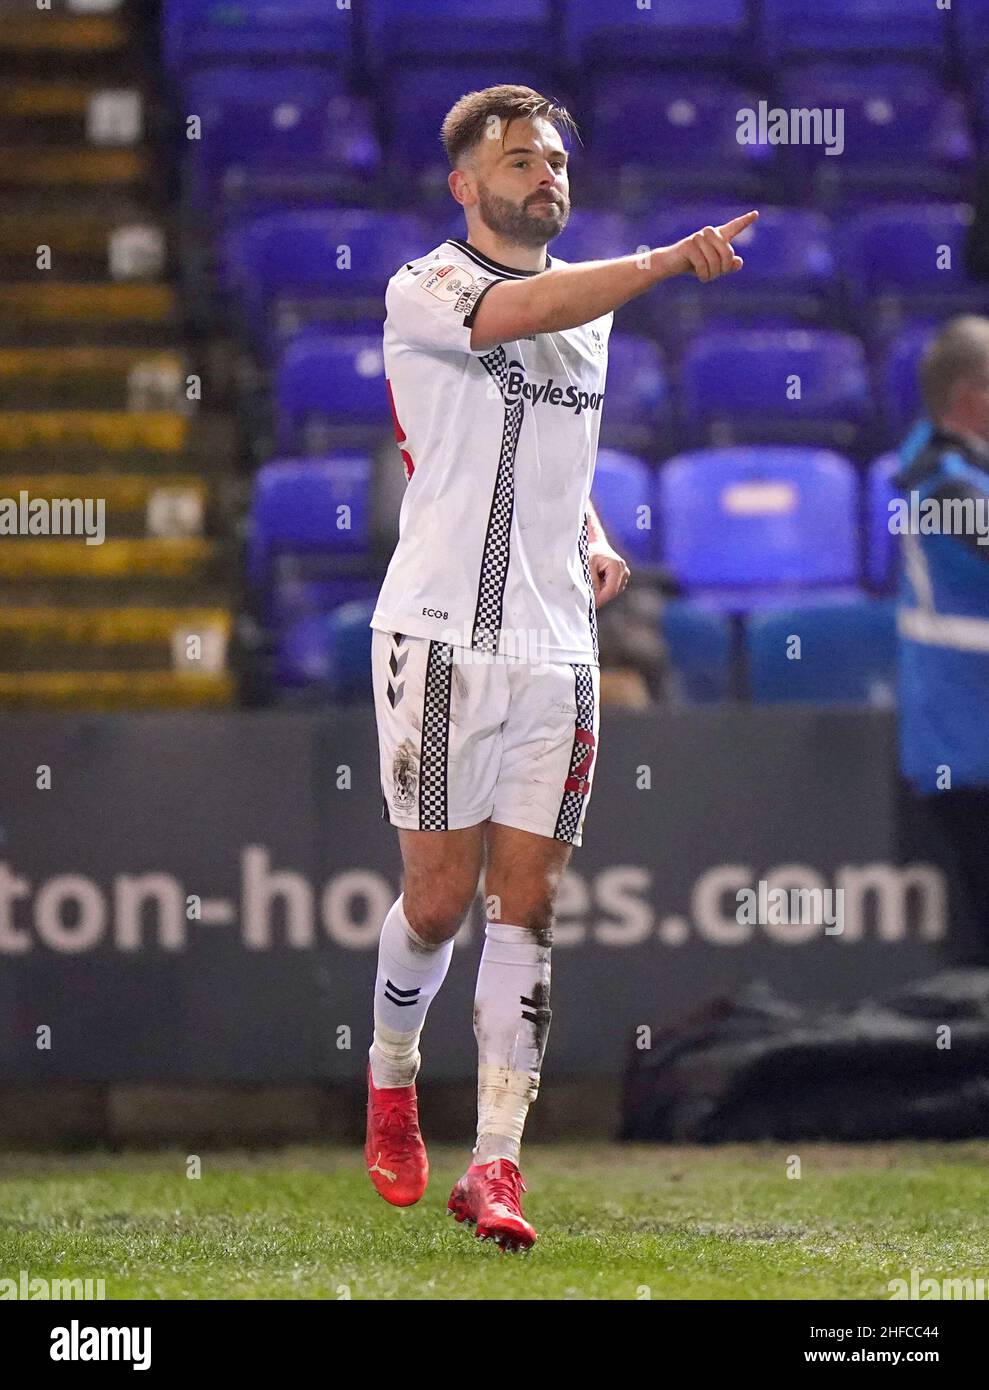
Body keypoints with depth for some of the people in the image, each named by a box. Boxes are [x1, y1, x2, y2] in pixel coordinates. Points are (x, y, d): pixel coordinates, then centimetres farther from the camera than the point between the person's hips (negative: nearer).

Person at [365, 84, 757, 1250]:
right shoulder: (422, 291, -7)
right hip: (442, 634, -5)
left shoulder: (591, 308, 15)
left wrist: (592, 542, 11)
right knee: (439, 896, 0)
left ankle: (495, 1165, -2)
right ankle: (392, 1075, 30)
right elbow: (525, 312, -29)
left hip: (555, 643, 5)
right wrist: (669, 259, -42)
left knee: (527, 902, -2)